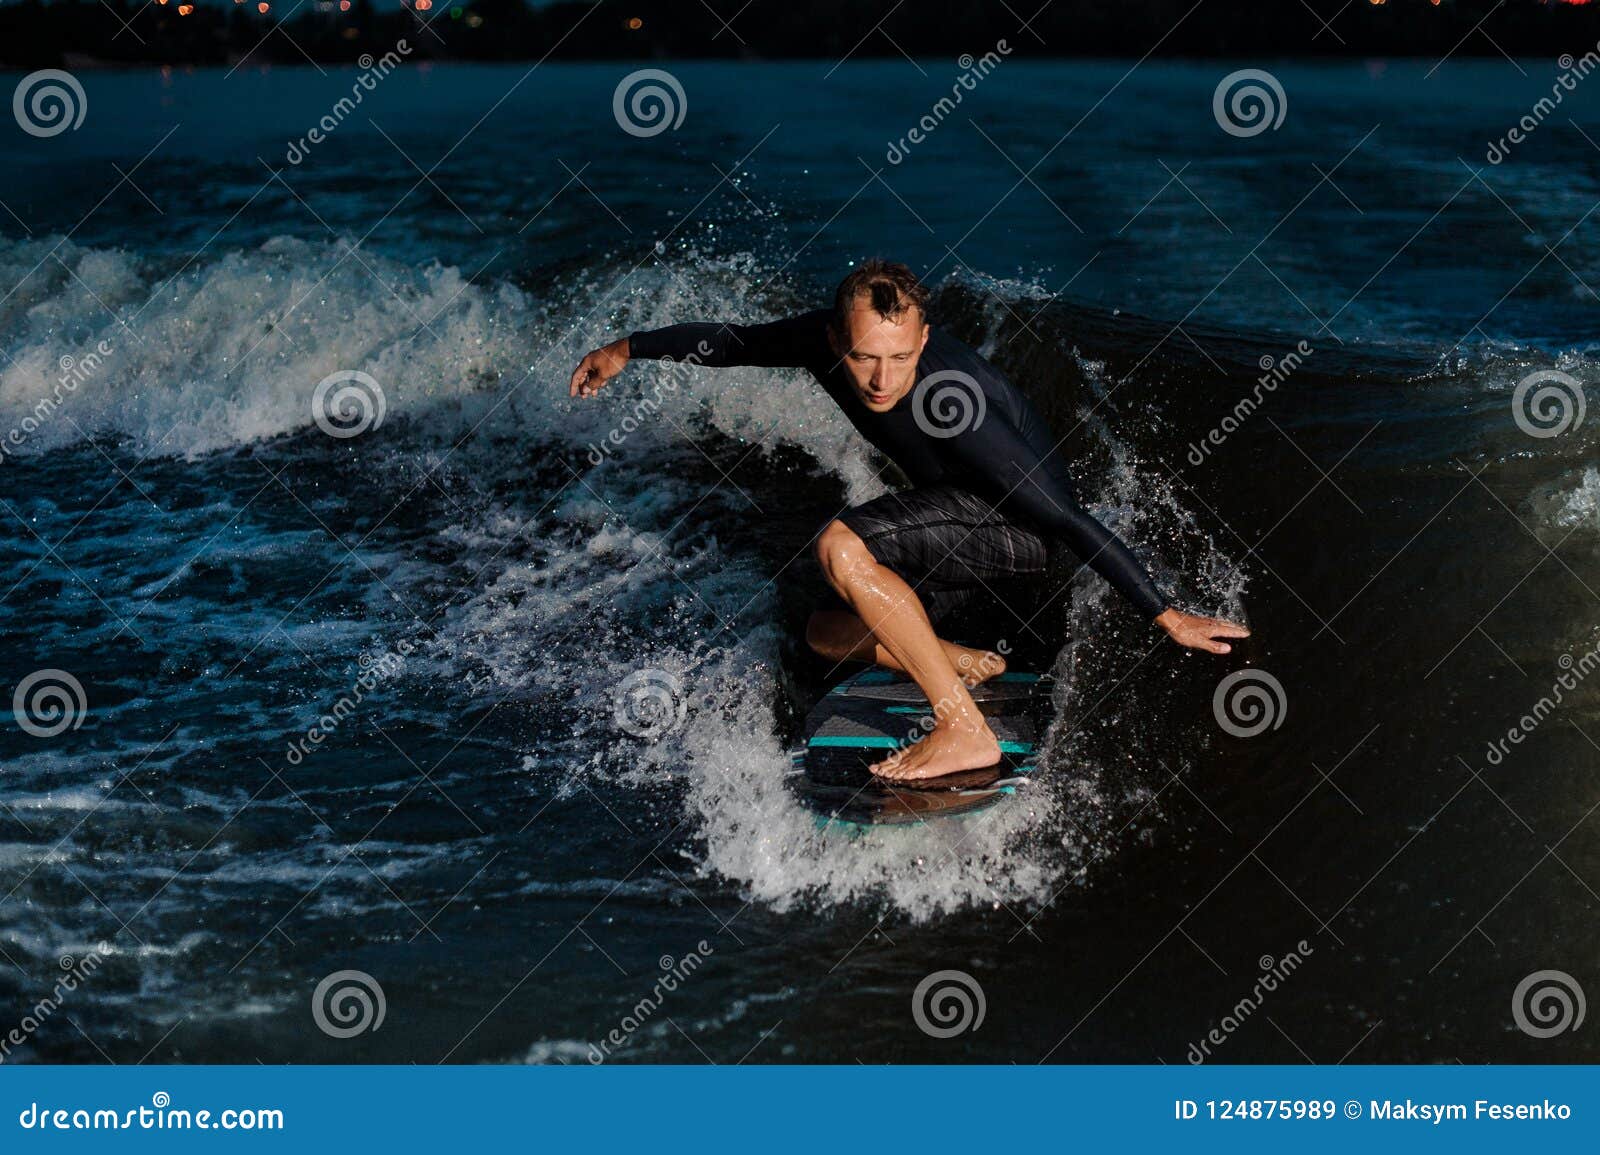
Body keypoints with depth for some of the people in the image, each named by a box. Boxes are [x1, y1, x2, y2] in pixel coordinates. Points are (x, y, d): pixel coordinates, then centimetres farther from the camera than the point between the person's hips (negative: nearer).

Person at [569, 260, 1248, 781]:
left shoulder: (952, 412, -36)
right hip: (961, 527, 8)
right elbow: (734, 342, 5)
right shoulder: (828, 340, -17)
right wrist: (629, 349, 12)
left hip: (1020, 526, -8)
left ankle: (966, 731, -24)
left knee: (840, 548, -30)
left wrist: (1165, 617, -30)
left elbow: (1067, 517, -32)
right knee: (828, 636, 13)